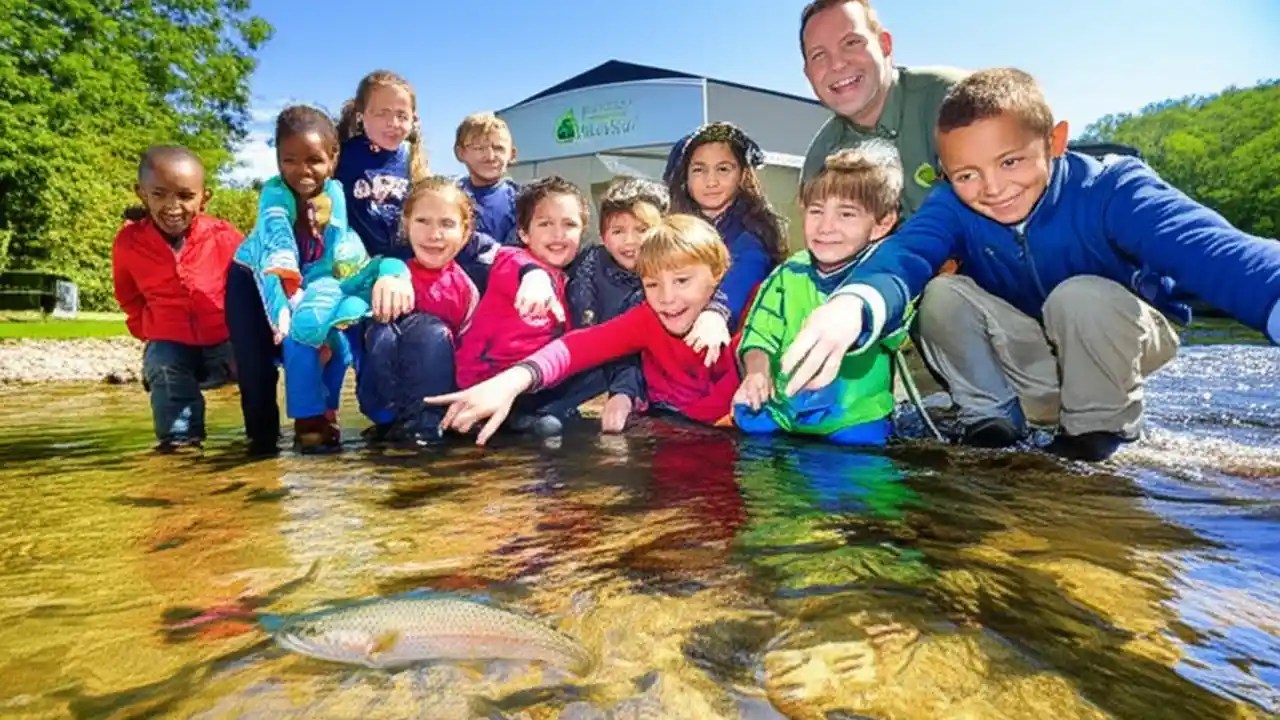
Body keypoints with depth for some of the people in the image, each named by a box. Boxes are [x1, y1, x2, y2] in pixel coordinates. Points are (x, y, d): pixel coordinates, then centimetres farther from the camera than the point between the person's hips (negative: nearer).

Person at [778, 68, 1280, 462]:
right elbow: (903, 253, -41)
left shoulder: (1110, 188, -27)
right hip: (1031, 367, 2)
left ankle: (1098, 432, -9)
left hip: (1121, 343, -1)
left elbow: (1208, 249, -44)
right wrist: (852, 305, -66)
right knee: (943, 294, -22)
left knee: (1082, 295, -34)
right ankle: (993, 422, -5)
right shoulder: (953, 203, -20)